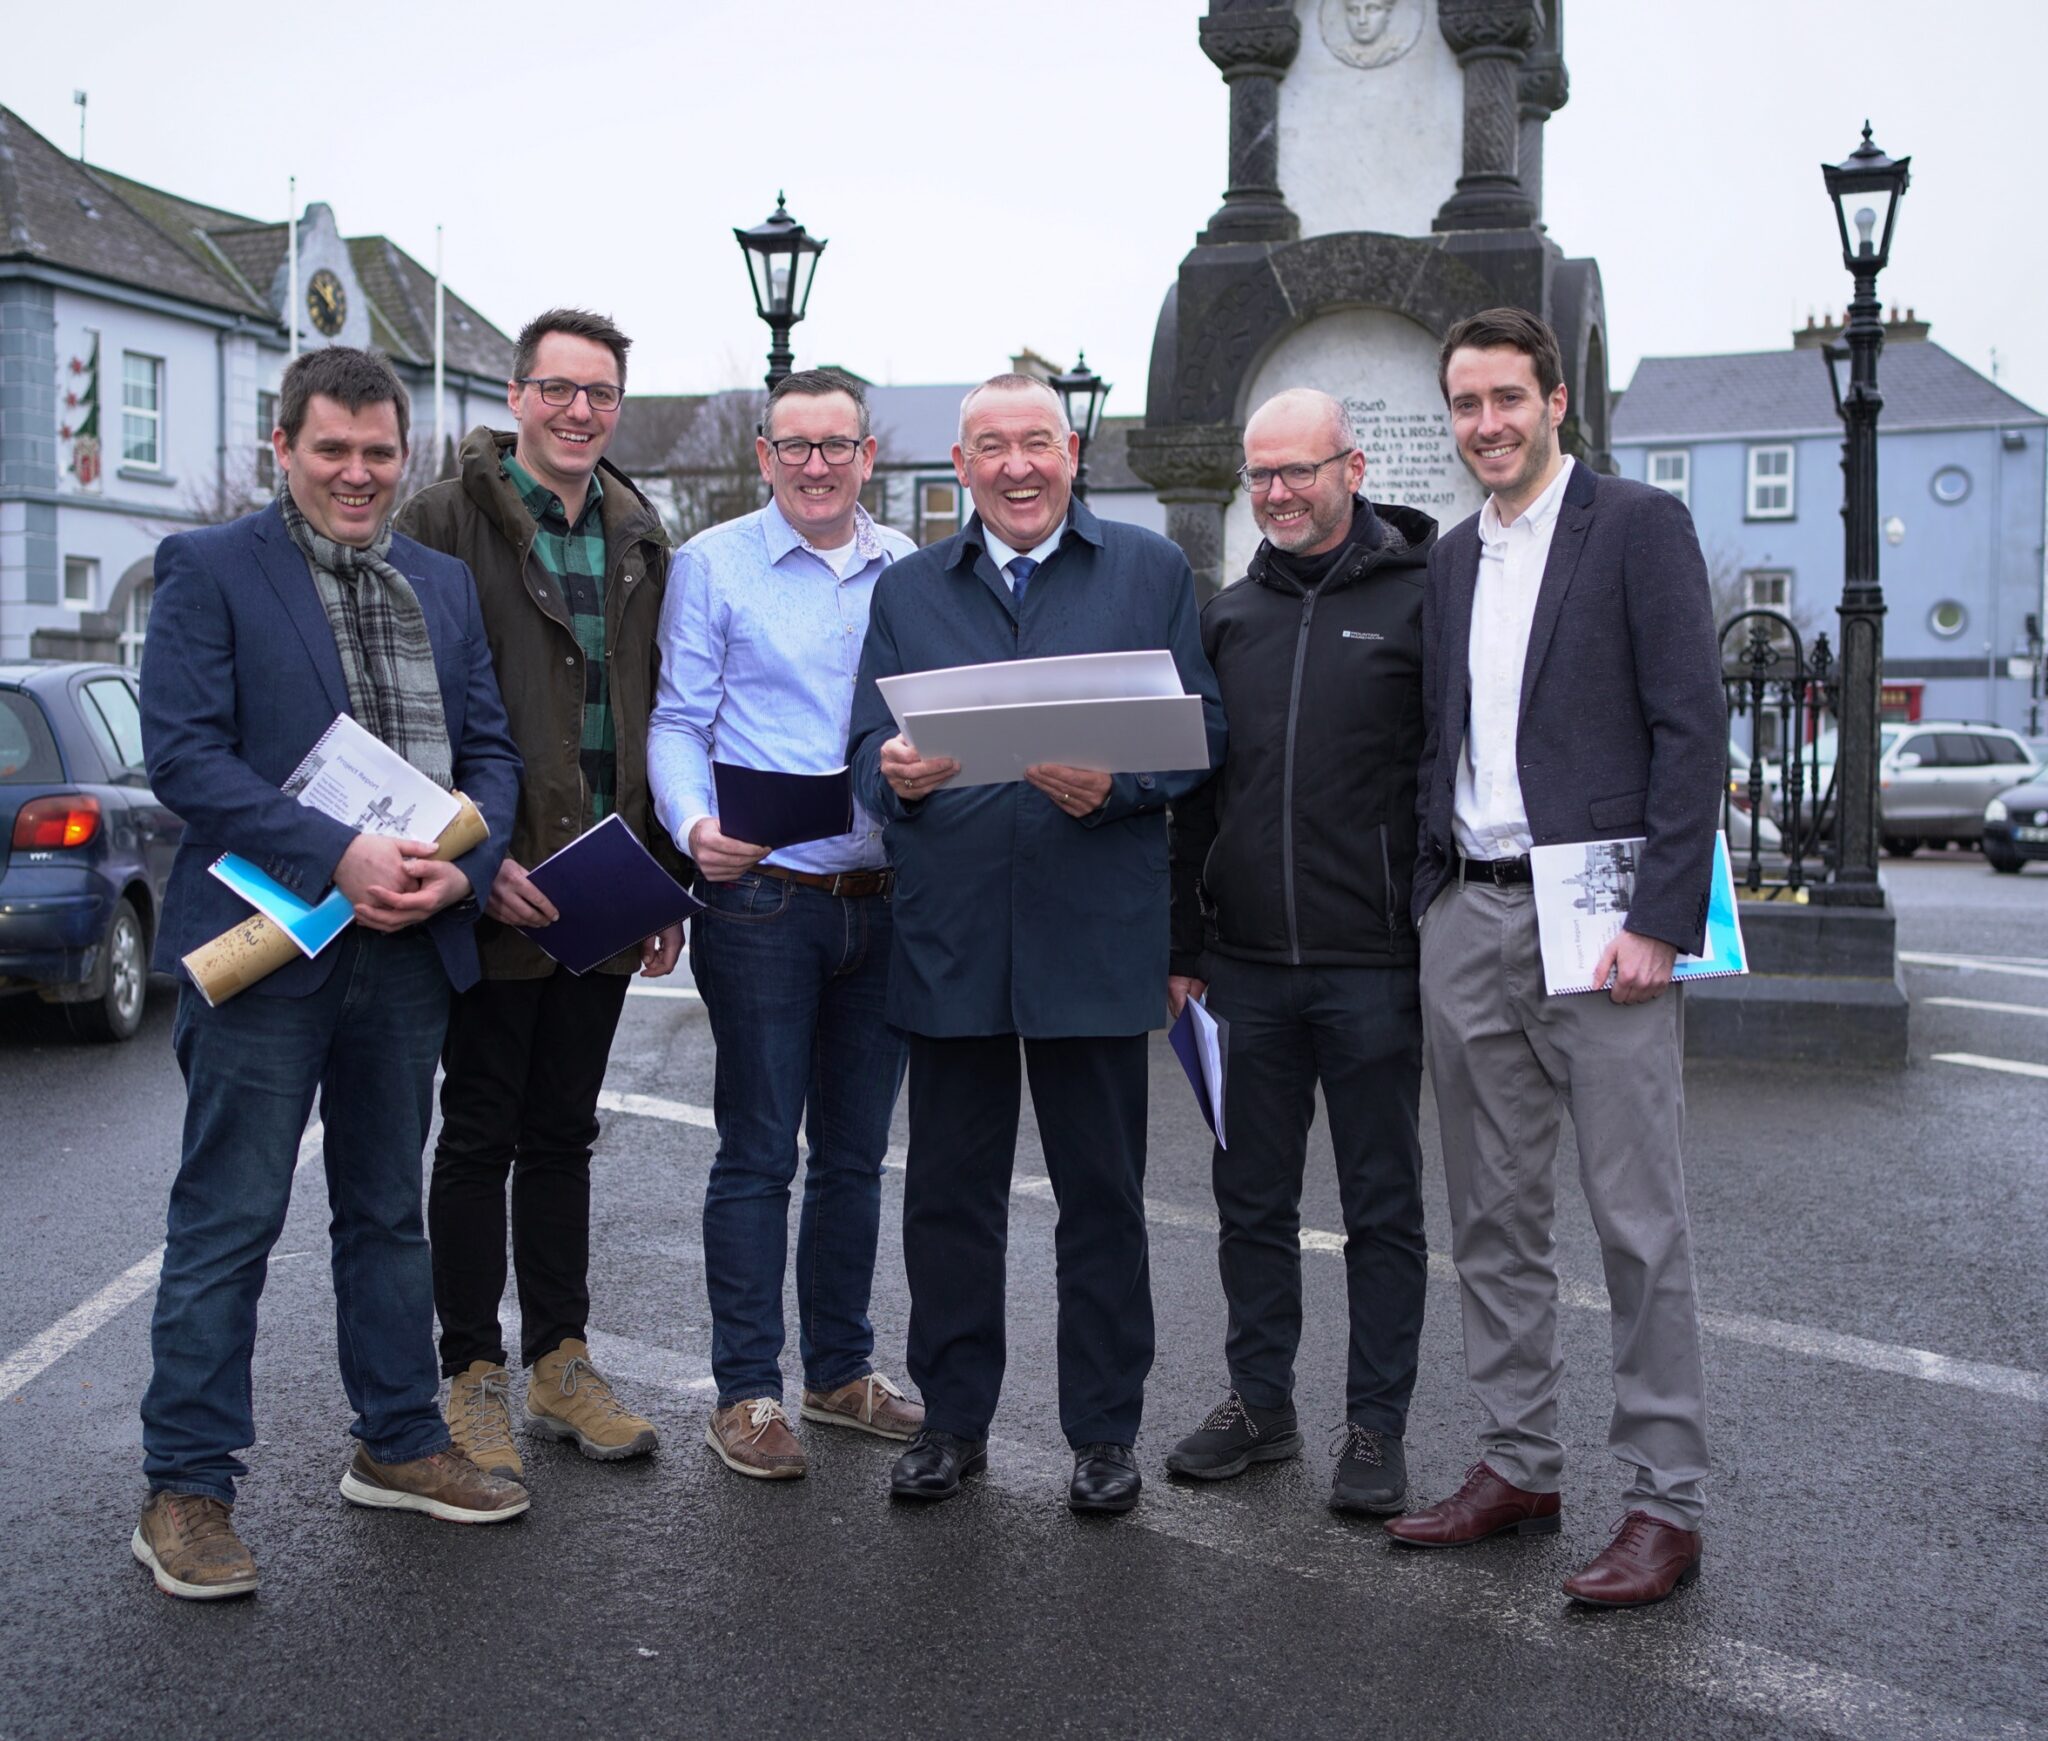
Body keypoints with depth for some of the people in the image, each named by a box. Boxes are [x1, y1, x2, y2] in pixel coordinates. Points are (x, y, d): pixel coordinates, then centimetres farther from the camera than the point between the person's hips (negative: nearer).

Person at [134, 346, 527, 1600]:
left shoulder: (446, 586, 14)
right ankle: (187, 1492, 10)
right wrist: (336, 857, -22)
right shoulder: (209, 569, -3)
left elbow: (491, 748, 12)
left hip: (411, 947, 6)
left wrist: (462, 866, -8)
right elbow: (183, 751, -12)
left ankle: (400, 1445, 29)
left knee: (388, 1210, 16)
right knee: (228, 1222, 0)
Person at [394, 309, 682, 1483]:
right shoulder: (449, 523, -6)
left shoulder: (641, 542, 12)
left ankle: (562, 1362, 24)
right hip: (497, 891, -5)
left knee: (563, 1133, 14)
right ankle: (474, 1375, 17)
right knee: (479, 1137, 5)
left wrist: (667, 881, 10)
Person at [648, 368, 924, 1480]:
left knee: (854, 1150, 12)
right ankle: (746, 1391, 11)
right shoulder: (711, 565, 1)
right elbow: (678, 722, -3)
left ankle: (840, 1369, 25)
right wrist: (696, 825, -21)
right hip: (763, 898, -4)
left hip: (884, 898, 4)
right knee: (758, 1152, 0)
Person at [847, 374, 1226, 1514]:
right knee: (949, 1191, 8)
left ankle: (1105, 1433, 19)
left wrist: (1115, 786, -16)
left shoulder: (1153, 571, 8)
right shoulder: (908, 589, 14)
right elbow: (871, 747, 8)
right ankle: (955, 1420, 24)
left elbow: (1203, 727, 2)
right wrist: (894, 776, -16)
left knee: (1104, 1195, 6)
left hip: (1096, 935, -2)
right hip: (949, 935, 2)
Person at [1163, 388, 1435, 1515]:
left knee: (1383, 1209, 7)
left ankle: (1375, 1426, 18)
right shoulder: (1231, 615, 12)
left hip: (1375, 967, -4)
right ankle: (1260, 1401, 26)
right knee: (1252, 1198, 12)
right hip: (1246, 966, 5)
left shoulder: (1419, 598, -2)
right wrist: (1184, 945, 11)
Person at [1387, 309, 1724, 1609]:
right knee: (1494, 1216, 11)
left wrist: (1661, 921, -15)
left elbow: (1692, 727, -9)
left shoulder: (1640, 525, -2)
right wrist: (1431, 905, 10)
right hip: (1468, 918, 7)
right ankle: (1519, 1466, 23)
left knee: (1640, 1221, -2)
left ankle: (1666, 1502, 7)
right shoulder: (1452, 560, 17)